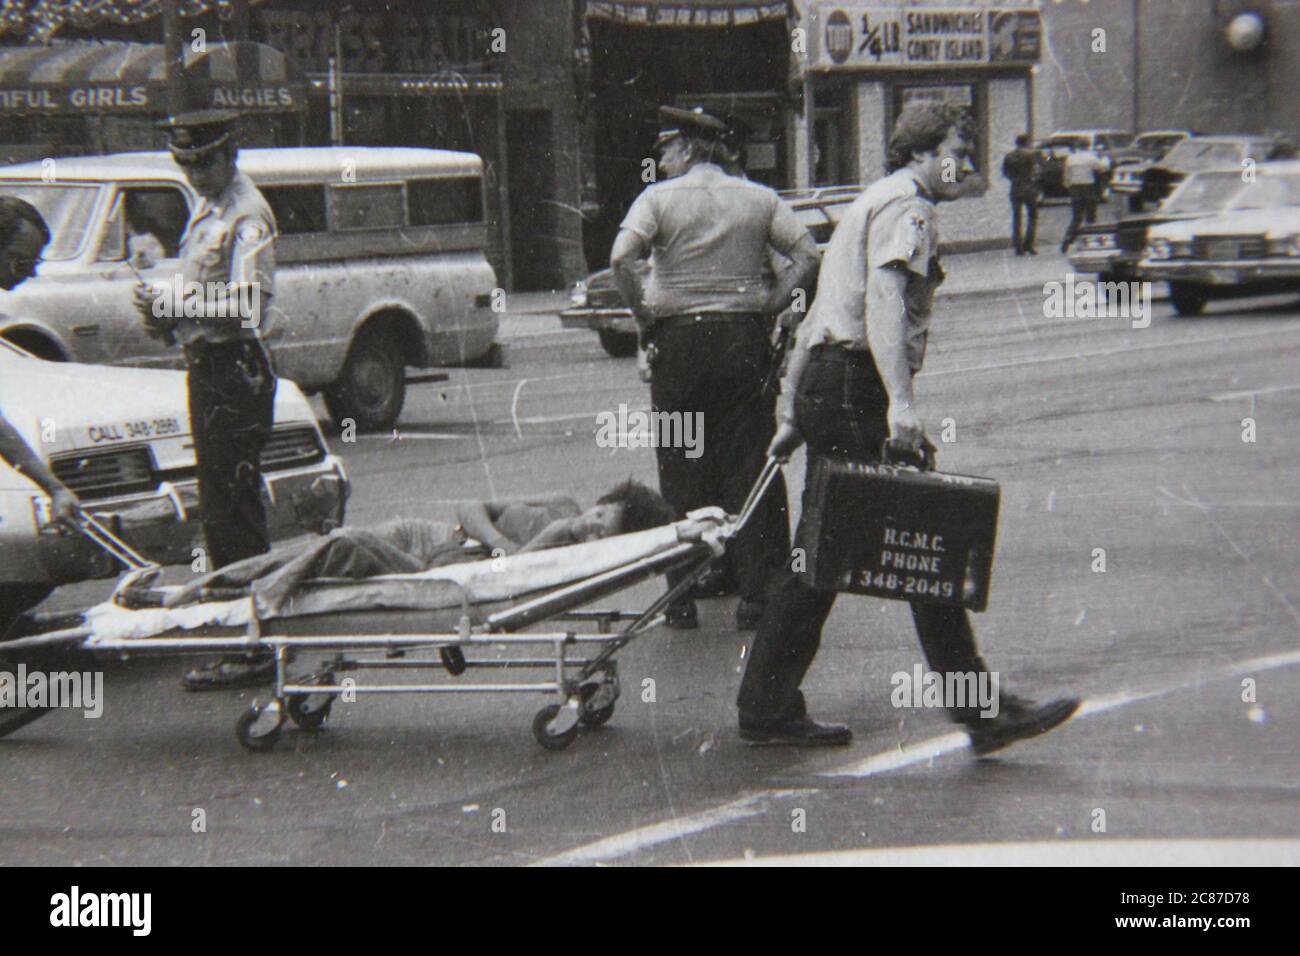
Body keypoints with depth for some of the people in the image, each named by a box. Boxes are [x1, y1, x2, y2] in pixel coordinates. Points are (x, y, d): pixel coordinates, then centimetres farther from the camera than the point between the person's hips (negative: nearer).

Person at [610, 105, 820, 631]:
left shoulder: (659, 198, -2)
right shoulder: (758, 199, 7)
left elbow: (621, 258, -17)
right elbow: (807, 255, 0)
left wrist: (643, 313, -6)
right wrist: (769, 305, 1)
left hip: (678, 340, -2)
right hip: (744, 340, 2)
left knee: (681, 472, 5)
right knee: (750, 466, 5)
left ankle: (683, 598, 7)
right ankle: (756, 595, 4)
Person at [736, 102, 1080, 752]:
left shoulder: (869, 205, 27)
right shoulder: (907, 207, -5)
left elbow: (814, 320, 27)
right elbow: (884, 301, -22)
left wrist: (791, 416, 26)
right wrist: (900, 401, -32)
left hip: (827, 382, 10)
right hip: (857, 388, -10)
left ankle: (768, 710, 12)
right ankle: (982, 711, -7)